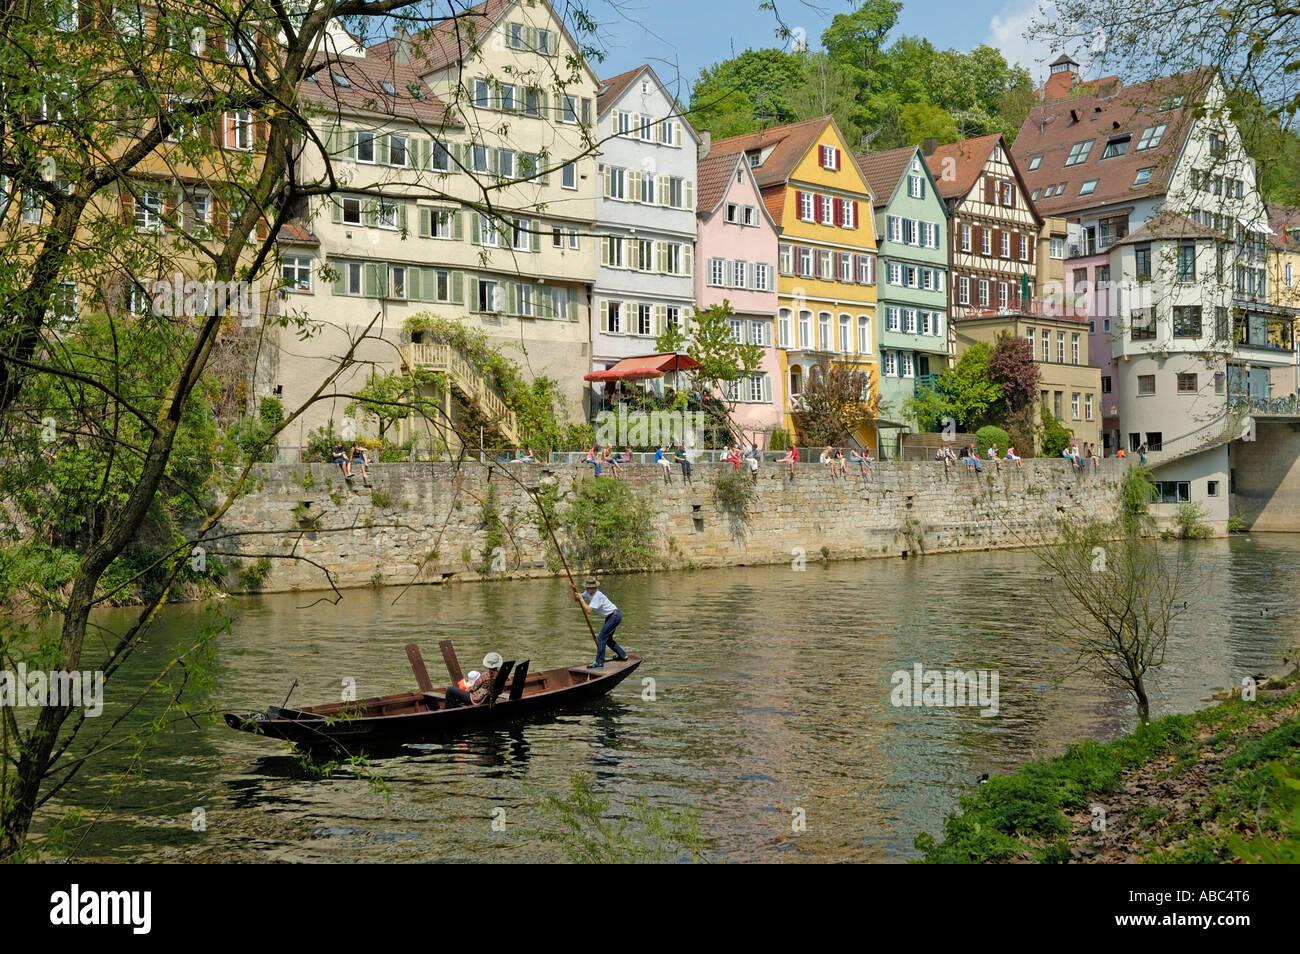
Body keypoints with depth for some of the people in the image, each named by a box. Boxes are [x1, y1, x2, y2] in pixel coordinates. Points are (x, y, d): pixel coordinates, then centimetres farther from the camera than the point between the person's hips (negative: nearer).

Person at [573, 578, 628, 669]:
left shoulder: (597, 596, -24)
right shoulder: (588, 593, 3)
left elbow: (588, 611, -30)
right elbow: (576, 598, 8)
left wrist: (581, 599, -24)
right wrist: (574, 591, -11)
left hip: (614, 616, -10)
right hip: (610, 617, 10)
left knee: (601, 638, -14)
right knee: (608, 639, 20)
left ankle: (599, 663, -15)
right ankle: (623, 656, 34)